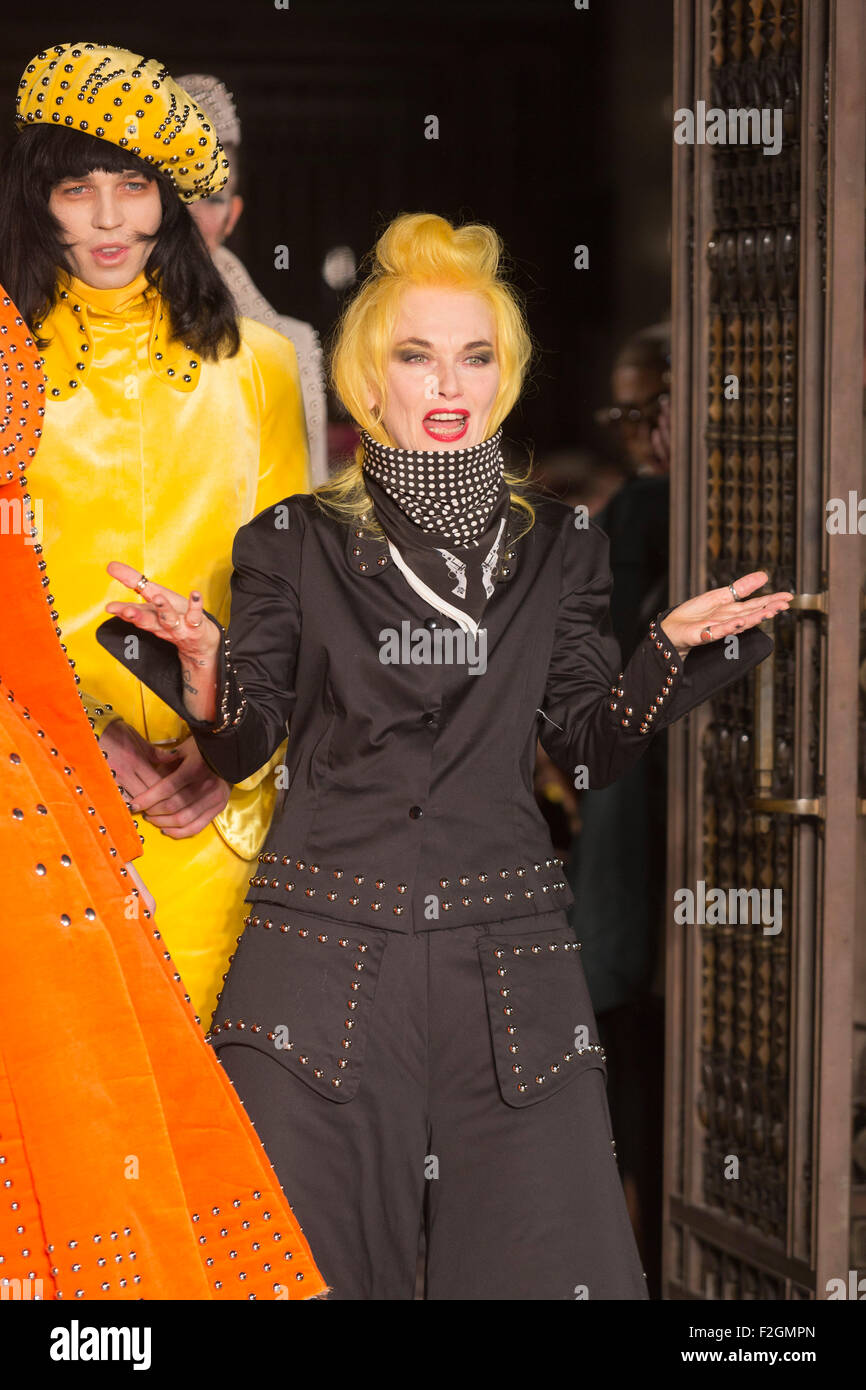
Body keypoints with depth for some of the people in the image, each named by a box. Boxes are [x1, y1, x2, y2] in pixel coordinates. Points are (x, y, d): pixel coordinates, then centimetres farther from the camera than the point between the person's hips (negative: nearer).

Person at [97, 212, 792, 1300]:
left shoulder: (557, 550, 12)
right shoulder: (295, 545, 8)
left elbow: (593, 745, 10)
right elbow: (241, 749, 6)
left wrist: (673, 649, -6)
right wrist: (201, 657, -13)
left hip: (506, 963, 1)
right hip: (323, 954, -1)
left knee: (549, 1257, -3)